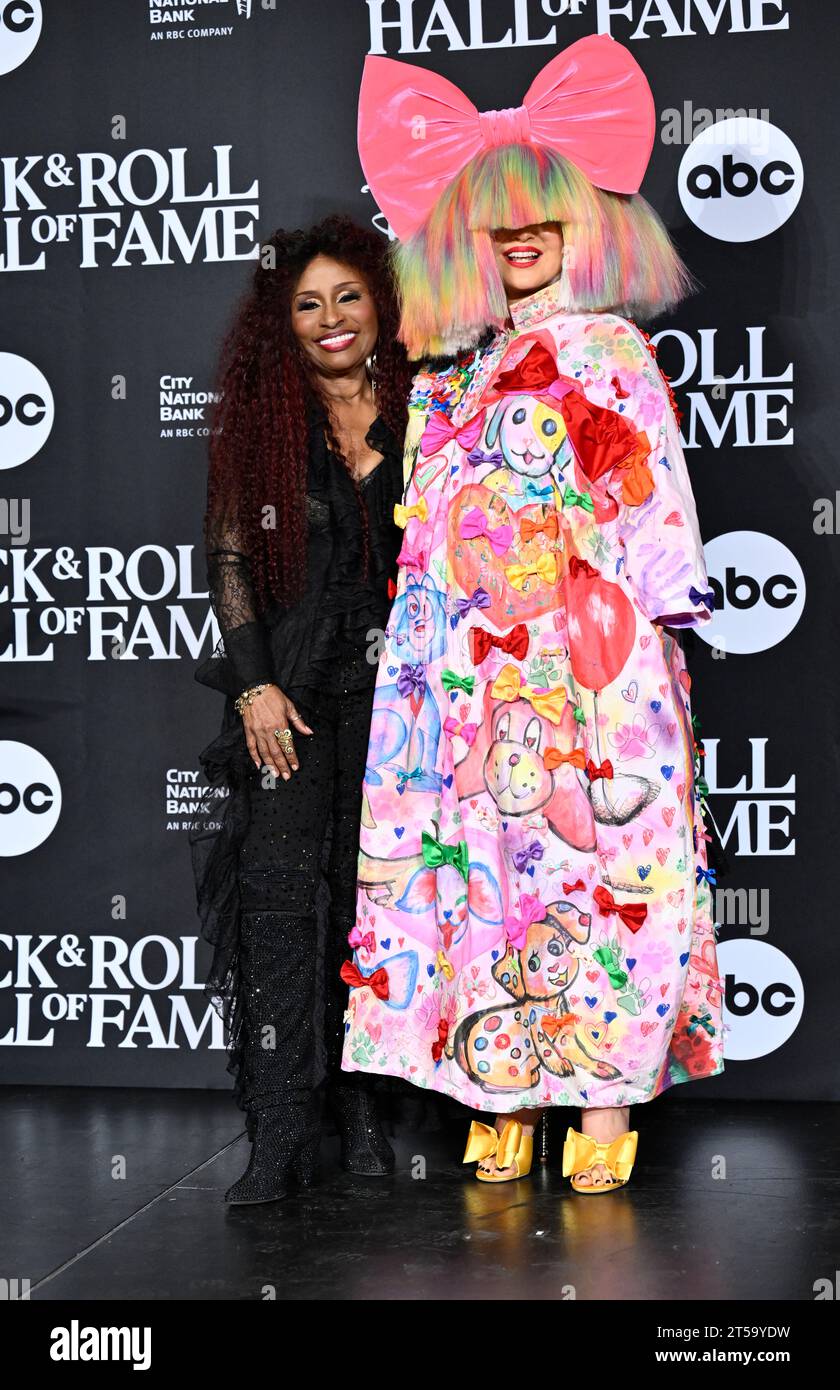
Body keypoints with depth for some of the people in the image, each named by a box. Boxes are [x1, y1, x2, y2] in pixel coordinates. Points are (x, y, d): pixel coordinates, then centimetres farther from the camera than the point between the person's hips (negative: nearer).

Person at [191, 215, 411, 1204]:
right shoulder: (258, 417, 5)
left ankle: (358, 1103, 17)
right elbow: (230, 557, 2)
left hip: (391, 683, 2)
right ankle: (281, 1127, -9)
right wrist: (255, 685, -7)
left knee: (372, 890, 5)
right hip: (286, 684, -1)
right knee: (278, 882, -11)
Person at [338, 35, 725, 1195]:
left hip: (593, 653, -4)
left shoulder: (612, 350, 4)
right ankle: (500, 1101, 10)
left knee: (601, 859, -5)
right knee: (487, 858, 2)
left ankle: (606, 1105, 2)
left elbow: (652, 490, -2)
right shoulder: (452, 375, 17)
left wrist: (665, 591, -9)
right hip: (480, 662, 4)